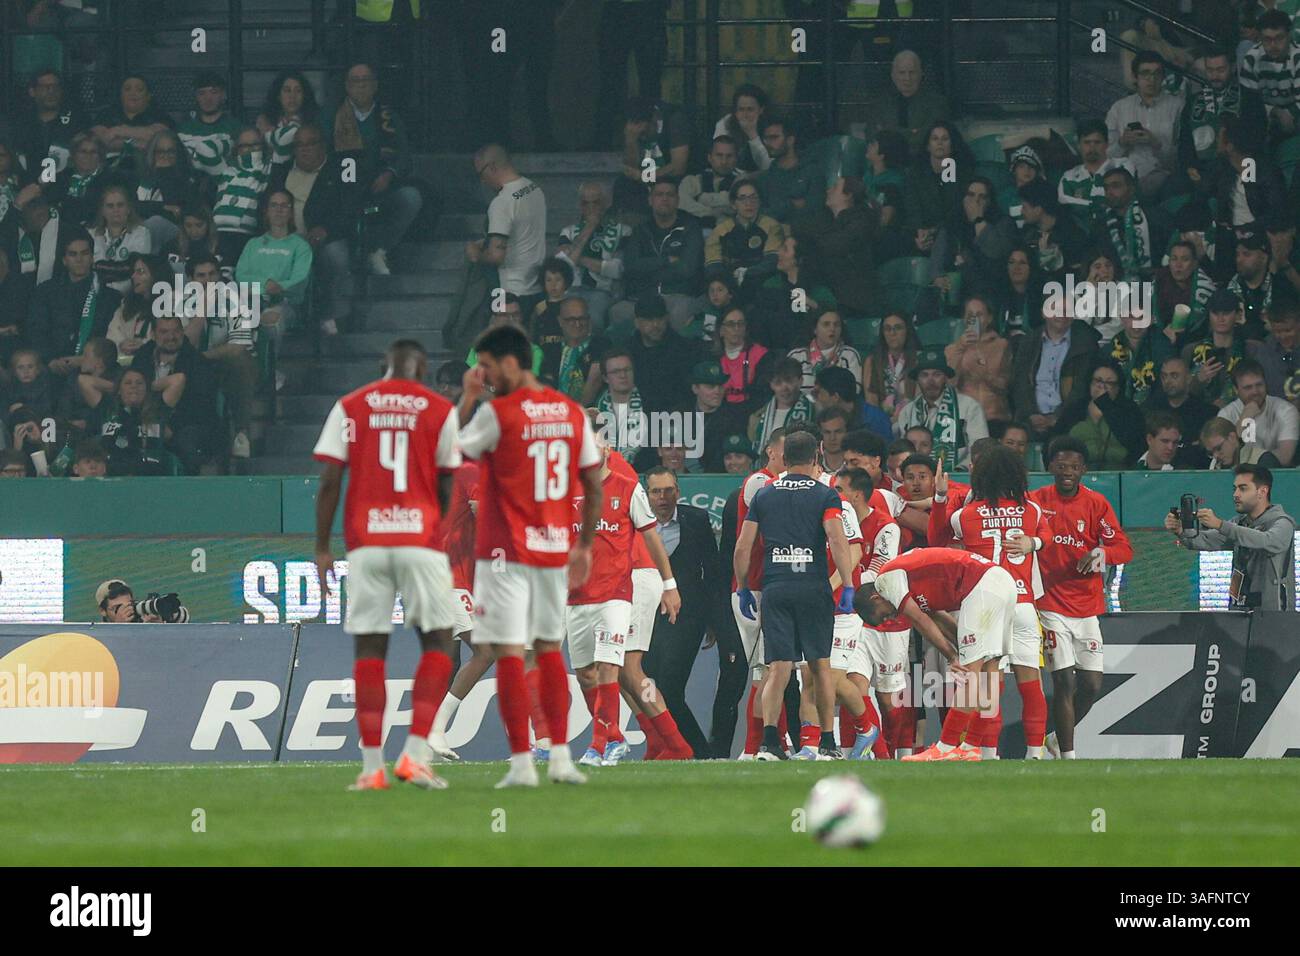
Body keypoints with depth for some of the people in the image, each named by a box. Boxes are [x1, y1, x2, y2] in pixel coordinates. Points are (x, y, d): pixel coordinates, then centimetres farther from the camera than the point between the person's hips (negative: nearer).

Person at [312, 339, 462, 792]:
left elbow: (329, 483, 1)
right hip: (421, 541, -1)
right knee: (437, 642, 9)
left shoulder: (350, 408, 6)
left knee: (369, 649, 5)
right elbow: (448, 491, 3)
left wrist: (322, 547, 7)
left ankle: (371, 766, 1)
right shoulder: (440, 411, 4)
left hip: (365, 542, 1)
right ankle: (415, 754, -4)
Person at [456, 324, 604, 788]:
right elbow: (595, 487, 10)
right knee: (549, 648, 16)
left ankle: (521, 762, -9)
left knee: (509, 652, -4)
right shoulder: (572, 412, 7)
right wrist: (584, 545, 18)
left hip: (506, 551, -6)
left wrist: (466, 399, 1)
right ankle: (560, 756, 12)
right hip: (556, 547, 6)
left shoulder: (496, 412, -11)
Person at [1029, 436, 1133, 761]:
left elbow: (1124, 549, -2)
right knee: (1064, 682, -9)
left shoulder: (1096, 503, 2)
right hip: (1051, 607, -2)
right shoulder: (1036, 501, 1)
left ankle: (1057, 740, 26)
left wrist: (1101, 554, -23)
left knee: (1091, 686, 3)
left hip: (1087, 608, 2)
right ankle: (1067, 756, -2)